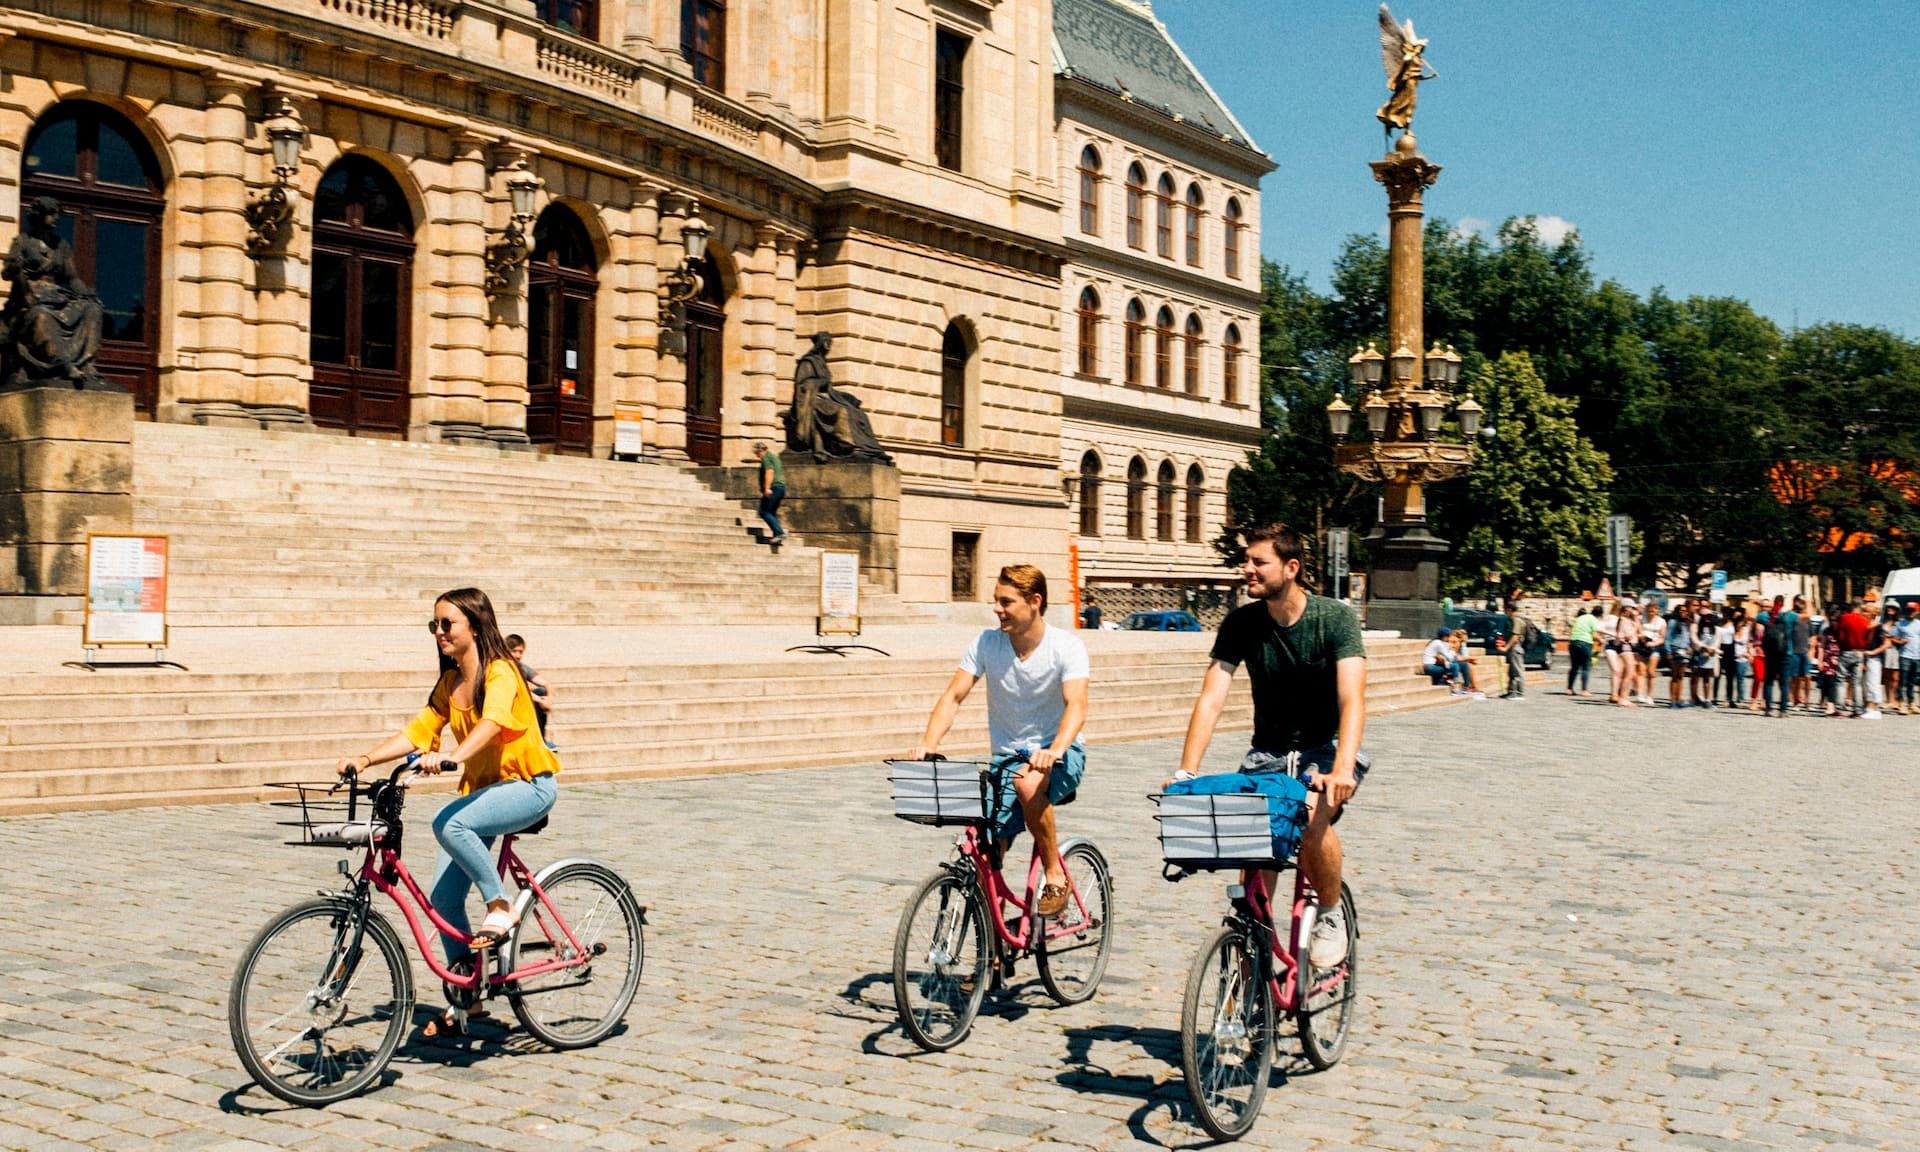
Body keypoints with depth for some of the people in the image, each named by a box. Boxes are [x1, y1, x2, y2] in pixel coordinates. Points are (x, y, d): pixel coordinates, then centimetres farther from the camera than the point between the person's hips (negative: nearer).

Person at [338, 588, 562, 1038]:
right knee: (443, 899, 0)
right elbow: (417, 732, 3)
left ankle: (501, 906, -16)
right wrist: (366, 758, -12)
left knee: (449, 823, -35)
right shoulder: (449, 682, 8)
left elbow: (492, 722, -34)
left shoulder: (500, 672, -15)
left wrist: (452, 757, -52)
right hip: (481, 788, 8)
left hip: (528, 785, -8)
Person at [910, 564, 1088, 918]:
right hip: (1007, 754, 3)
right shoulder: (987, 643, -5)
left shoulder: (1066, 646, -13)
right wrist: (928, 744, -27)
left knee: (1028, 783, -38)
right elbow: (952, 696, -9)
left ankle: (1056, 878, -19)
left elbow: (1076, 706, -27)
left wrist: (1054, 751, -46)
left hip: (1059, 753, -3)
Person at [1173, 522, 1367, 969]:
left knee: (1311, 819, -30)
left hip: (1327, 747, -3)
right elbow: (1210, 700, -13)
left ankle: (1331, 915, -5)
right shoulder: (1241, 623, -8)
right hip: (1269, 750, 3)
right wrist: (1186, 774, -26)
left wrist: (1343, 768, -44)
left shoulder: (1334, 618, -16)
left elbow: (1352, 699, -28)